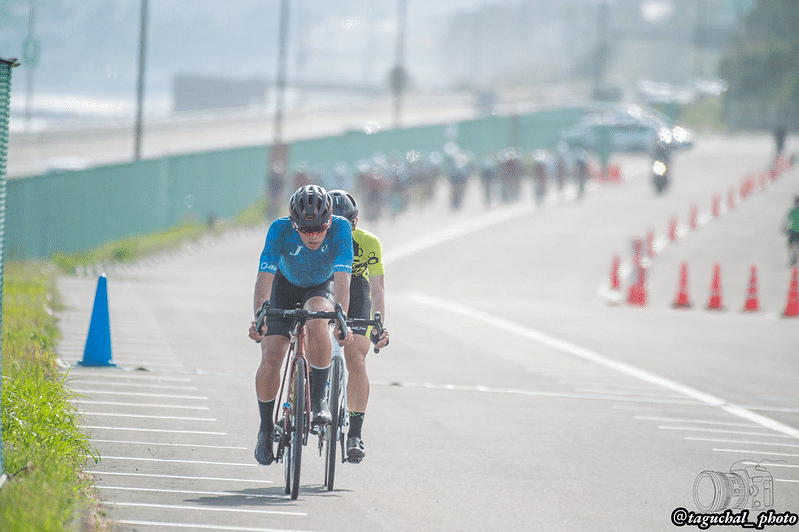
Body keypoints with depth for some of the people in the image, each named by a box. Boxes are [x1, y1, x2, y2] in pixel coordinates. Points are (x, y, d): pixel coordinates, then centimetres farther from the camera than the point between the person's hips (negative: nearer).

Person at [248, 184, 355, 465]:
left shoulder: (341, 228, -32)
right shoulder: (280, 229, -31)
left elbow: (342, 277, -37)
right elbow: (265, 276, -37)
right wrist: (258, 318, -52)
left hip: (322, 288, -1)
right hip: (286, 287, 1)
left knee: (316, 321, -36)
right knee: (270, 359, -12)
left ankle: (319, 398, -19)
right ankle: (265, 429, 10)